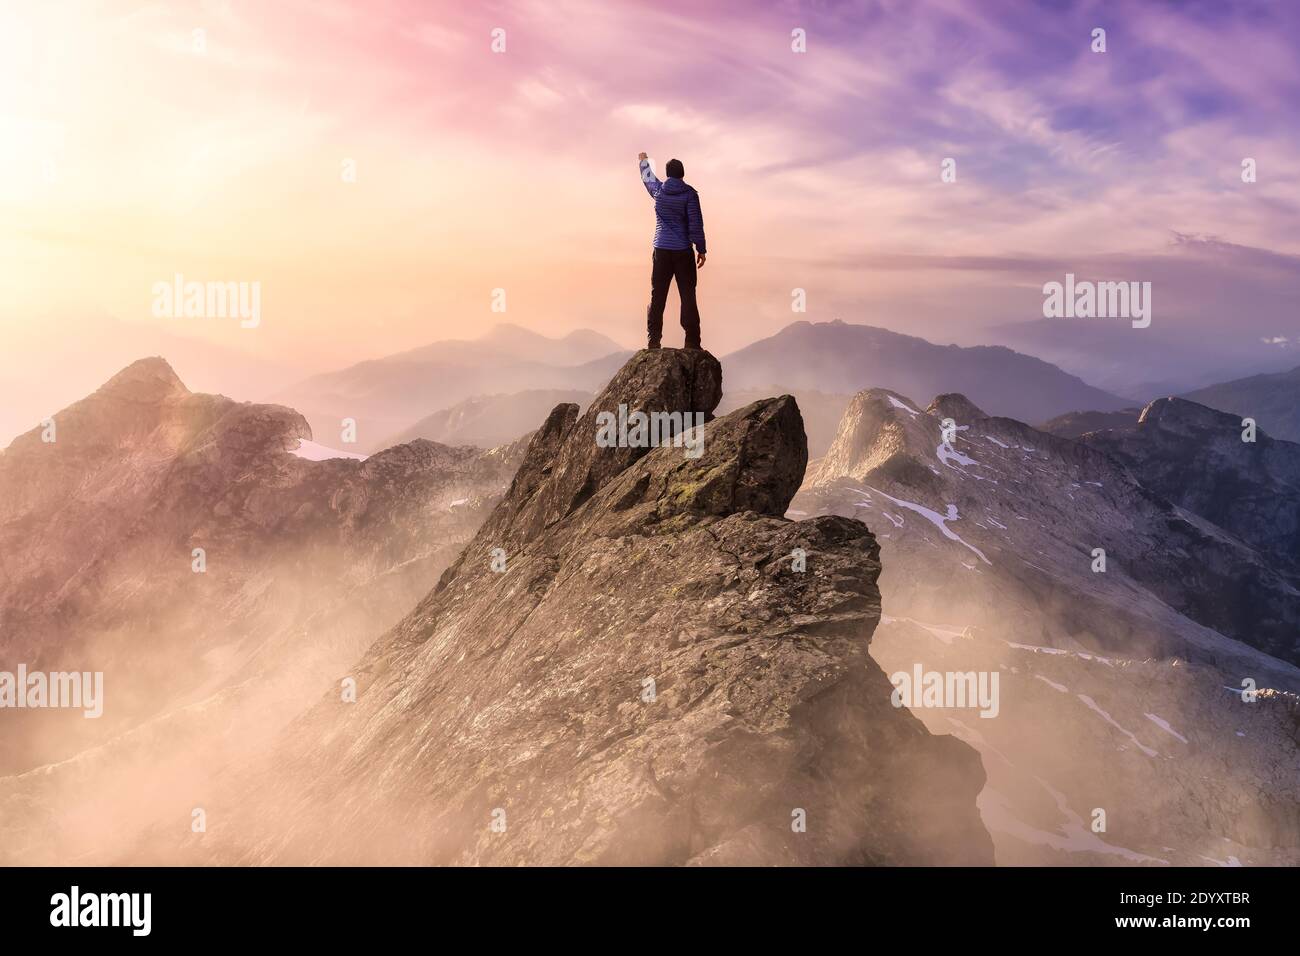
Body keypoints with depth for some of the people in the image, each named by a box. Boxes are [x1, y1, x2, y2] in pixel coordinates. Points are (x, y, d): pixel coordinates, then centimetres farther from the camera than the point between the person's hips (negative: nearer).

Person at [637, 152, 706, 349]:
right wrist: (701, 249, -2)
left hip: (661, 251, 3)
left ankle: (653, 341, 5)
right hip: (683, 252, -3)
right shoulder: (689, 193, -7)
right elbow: (695, 223, -10)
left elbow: (647, 177, 25)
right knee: (688, 298, 0)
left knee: (657, 296, 6)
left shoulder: (658, 190, 3)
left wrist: (643, 162, 46)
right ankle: (692, 343, -3)